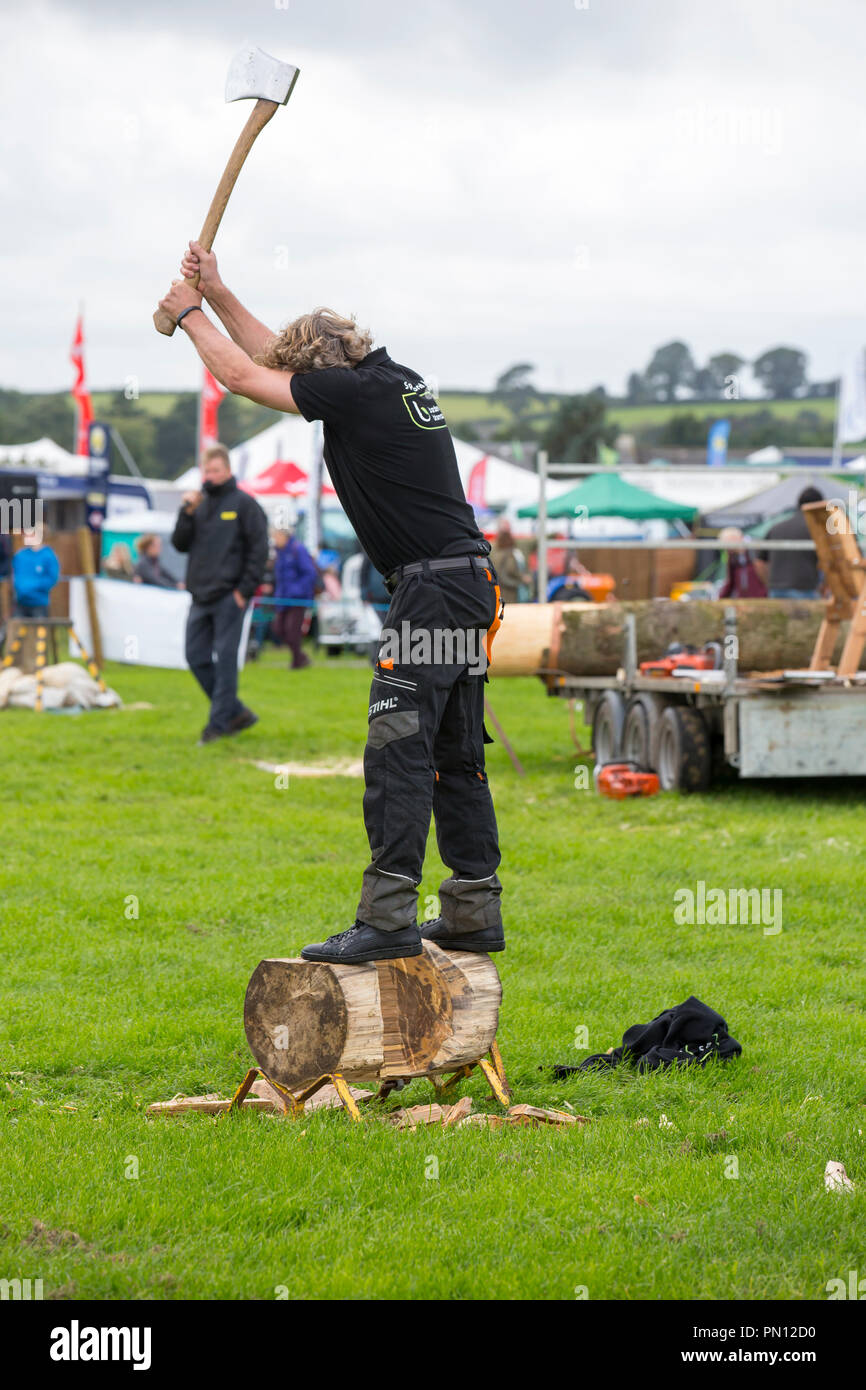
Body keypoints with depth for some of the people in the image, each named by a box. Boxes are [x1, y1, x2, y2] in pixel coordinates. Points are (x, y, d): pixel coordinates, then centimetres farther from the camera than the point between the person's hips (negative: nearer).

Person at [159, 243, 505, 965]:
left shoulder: (358, 391, -11)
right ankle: (474, 912, 15)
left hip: (433, 589, -10)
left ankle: (388, 917, -17)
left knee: (398, 747, -13)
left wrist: (190, 312, 13)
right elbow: (273, 356, 29)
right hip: (471, 585, 10)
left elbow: (241, 374, -1)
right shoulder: (393, 378, 16)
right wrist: (218, 294, 28)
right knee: (455, 754, 12)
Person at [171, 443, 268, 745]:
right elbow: (180, 544, 10)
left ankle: (220, 721, 0)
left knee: (225, 658, -5)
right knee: (196, 657, 4)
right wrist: (187, 513, -4)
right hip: (200, 596, 6)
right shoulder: (199, 504, 14)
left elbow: (259, 549, -5)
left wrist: (245, 590, -11)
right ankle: (236, 712, 14)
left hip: (229, 597, -6)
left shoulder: (243, 503, -2)